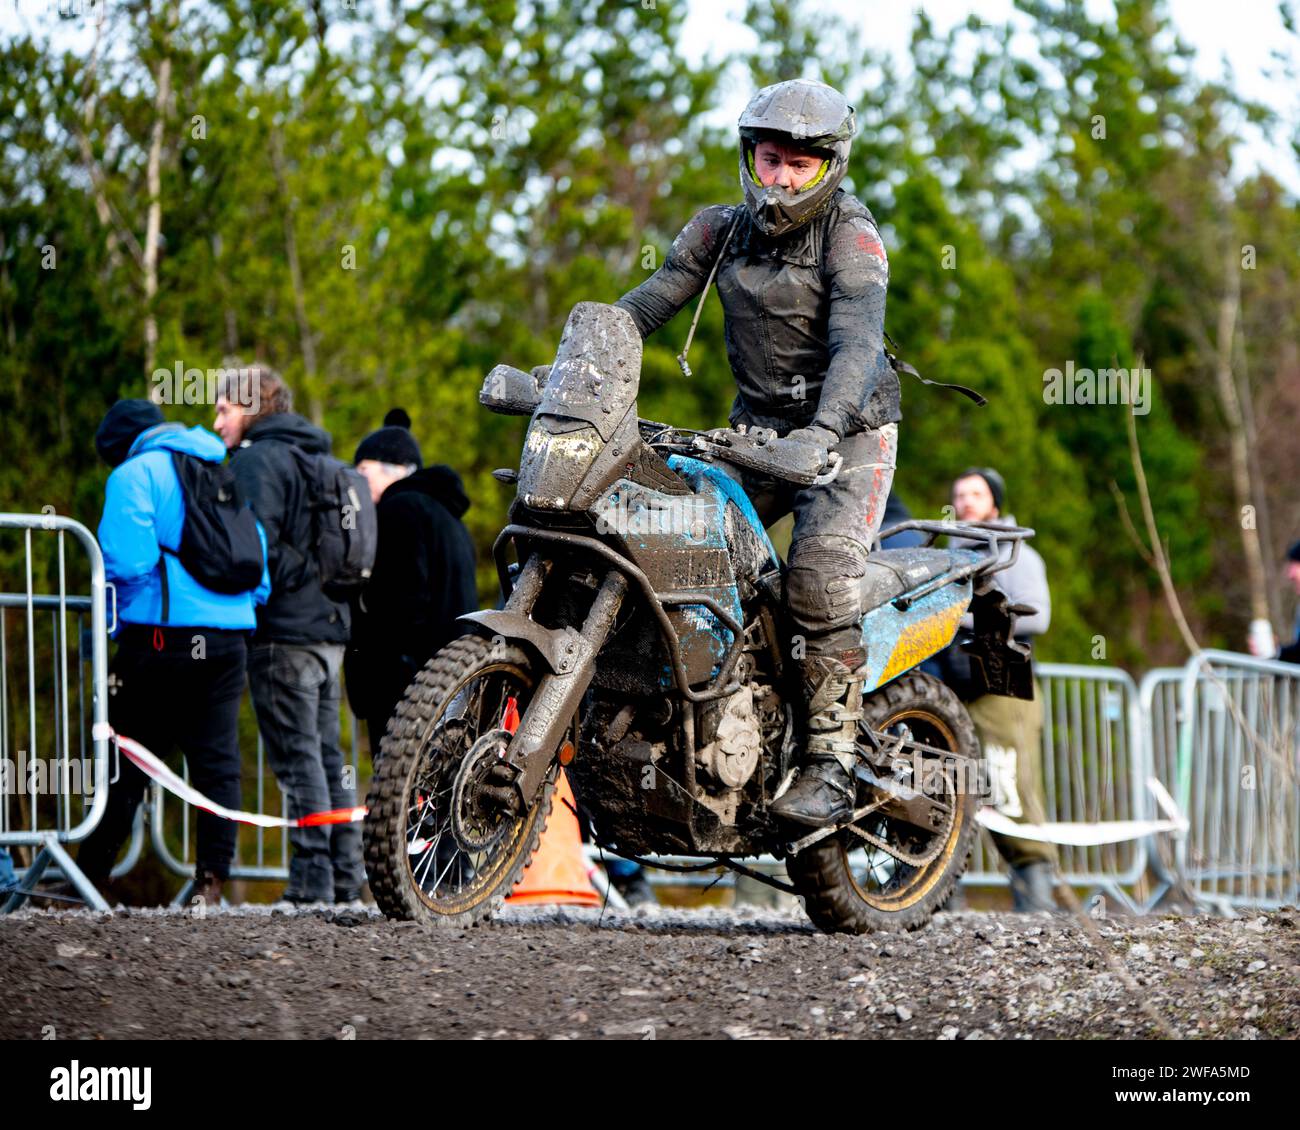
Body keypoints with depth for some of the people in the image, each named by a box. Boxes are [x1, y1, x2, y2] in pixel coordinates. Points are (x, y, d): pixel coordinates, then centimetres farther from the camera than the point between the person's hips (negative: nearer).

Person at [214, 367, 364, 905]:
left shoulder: (258, 460, -9)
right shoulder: (314, 457, 19)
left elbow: (253, 544, -19)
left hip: (283, 629, -9)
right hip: (330, 622, 9)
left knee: (297, 757, -8)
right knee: (326, 755, 12)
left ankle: (312, 880, -9)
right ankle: (346, 876, 13)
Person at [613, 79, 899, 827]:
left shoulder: (851, 236, -13)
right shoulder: (722, 230, 5)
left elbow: (858, 342, -26)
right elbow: (646, 305, 0)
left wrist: (824, 428, -43)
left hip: (848, 433, -6)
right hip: (757, 430, 6)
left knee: (821, 579, -24)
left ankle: (830, 765, -20)